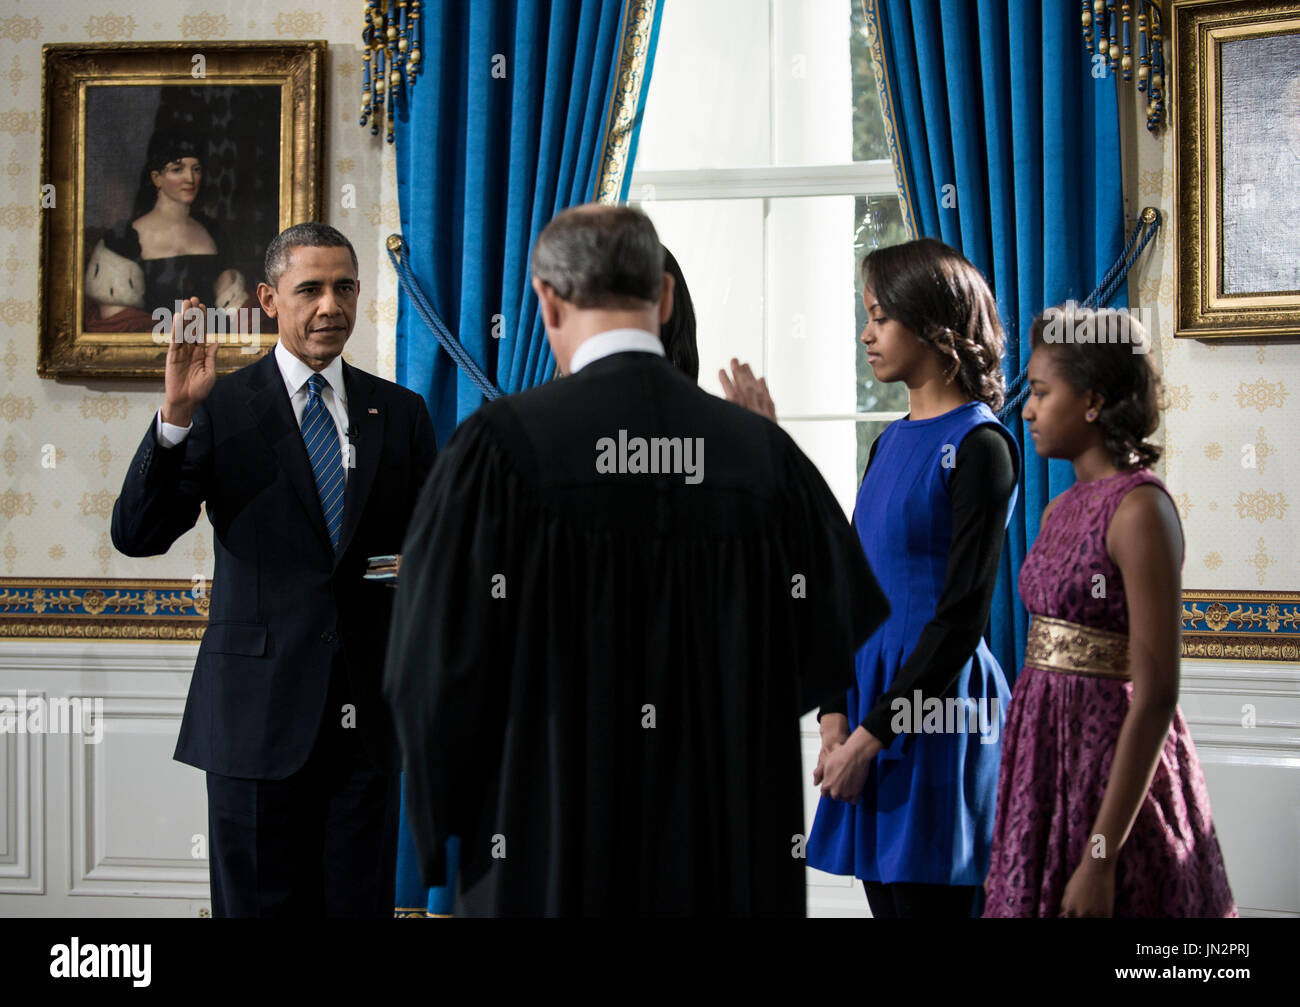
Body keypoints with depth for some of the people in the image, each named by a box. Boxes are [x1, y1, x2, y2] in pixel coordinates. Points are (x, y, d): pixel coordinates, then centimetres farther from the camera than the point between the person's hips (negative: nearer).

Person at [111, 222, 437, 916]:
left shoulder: (401, 413, 10)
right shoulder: (219, 408, 0)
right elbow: (135, 536, -9)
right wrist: (177, 413, -20)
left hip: (368, 711, 3)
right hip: (259, 711, -2)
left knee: (362, 904, 8)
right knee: (259, 905, 6)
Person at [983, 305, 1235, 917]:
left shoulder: (1140, 510, -15)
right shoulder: (1061, 509, 10)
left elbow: (1156, 699, -20)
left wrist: (1101, 857, -22)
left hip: (1111, 768, -8)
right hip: (1046, 758, 8)